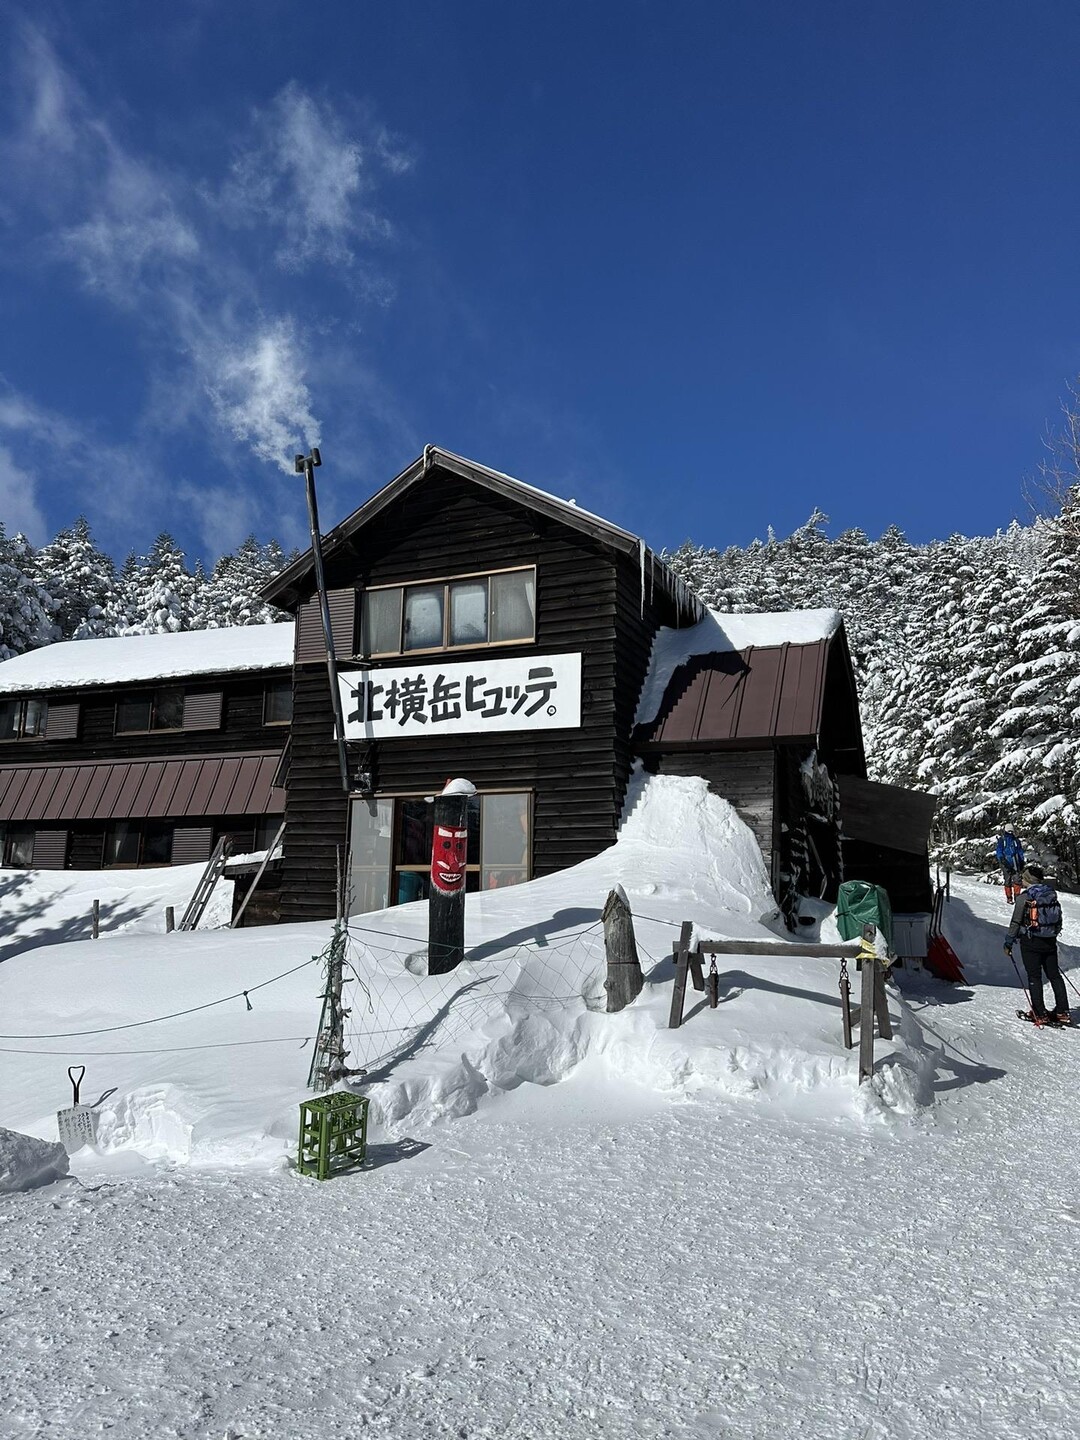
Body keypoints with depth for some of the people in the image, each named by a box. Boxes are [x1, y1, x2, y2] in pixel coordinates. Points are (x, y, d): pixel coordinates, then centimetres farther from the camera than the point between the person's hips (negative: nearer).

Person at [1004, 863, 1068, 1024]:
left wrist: (1009, 942, -3)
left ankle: (1039, 1014, 2)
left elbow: (1016, 922, -11)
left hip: (1031, 942, -5)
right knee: (1054, 975, 13)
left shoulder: (1025, 897, -12)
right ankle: (1063, 1012, 14)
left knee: (1034, 976, 2)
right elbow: (1059, 919, 13)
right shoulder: (1052, 894, 5)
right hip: (1050, 942, 5)